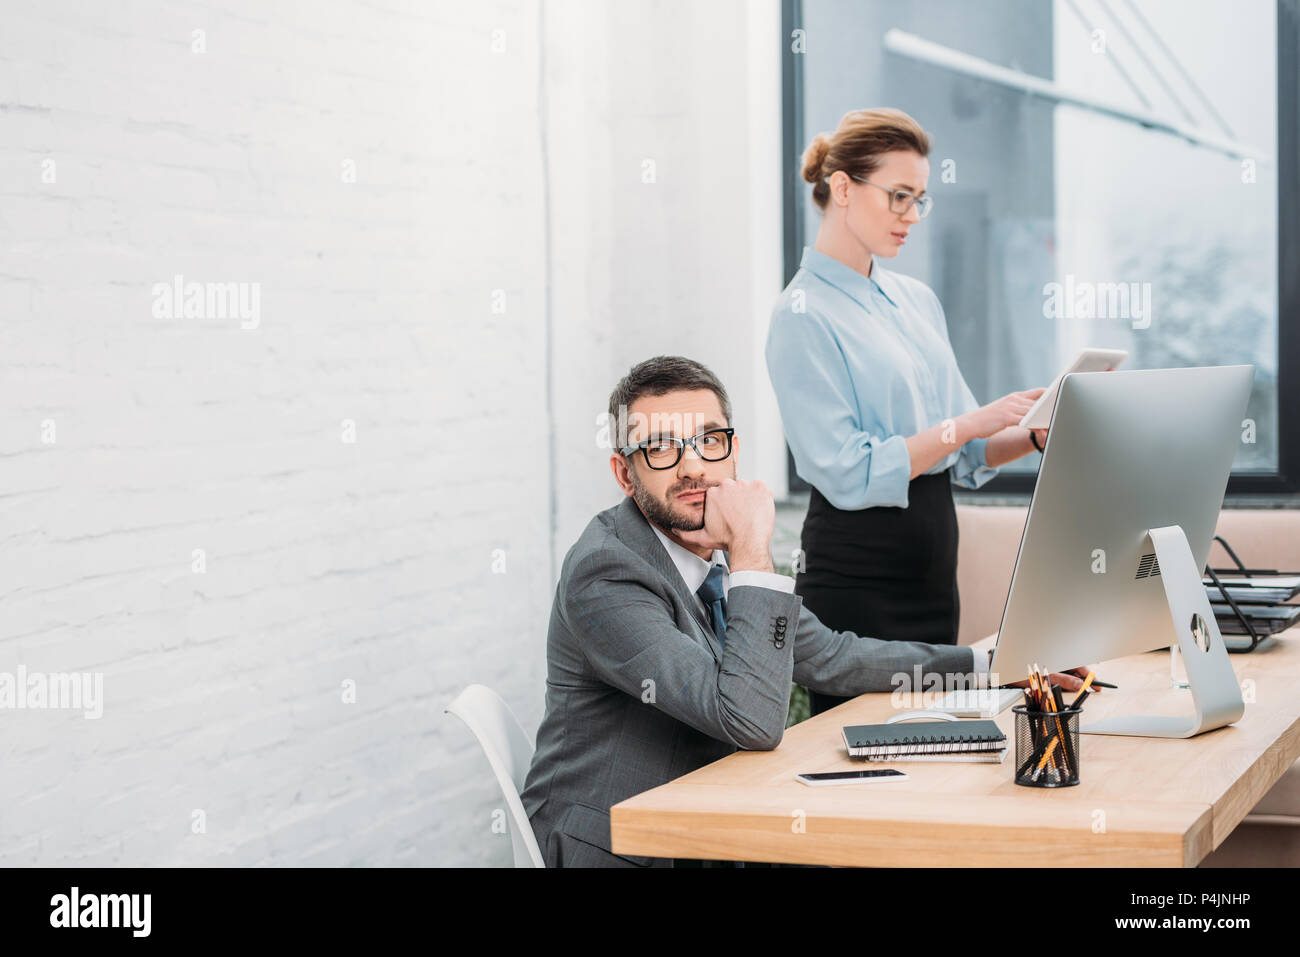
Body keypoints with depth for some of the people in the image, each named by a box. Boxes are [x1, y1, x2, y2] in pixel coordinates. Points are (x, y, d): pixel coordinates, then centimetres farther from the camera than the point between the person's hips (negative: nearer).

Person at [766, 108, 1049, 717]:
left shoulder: (917, 300, 12)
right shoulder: (803, 315, -12)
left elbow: (966, 457, 13)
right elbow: (848, 473, -20)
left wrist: (1036, 434, -5)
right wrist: (967, 424, -21)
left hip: (932, 564, 8)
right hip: (858, 571, -8)